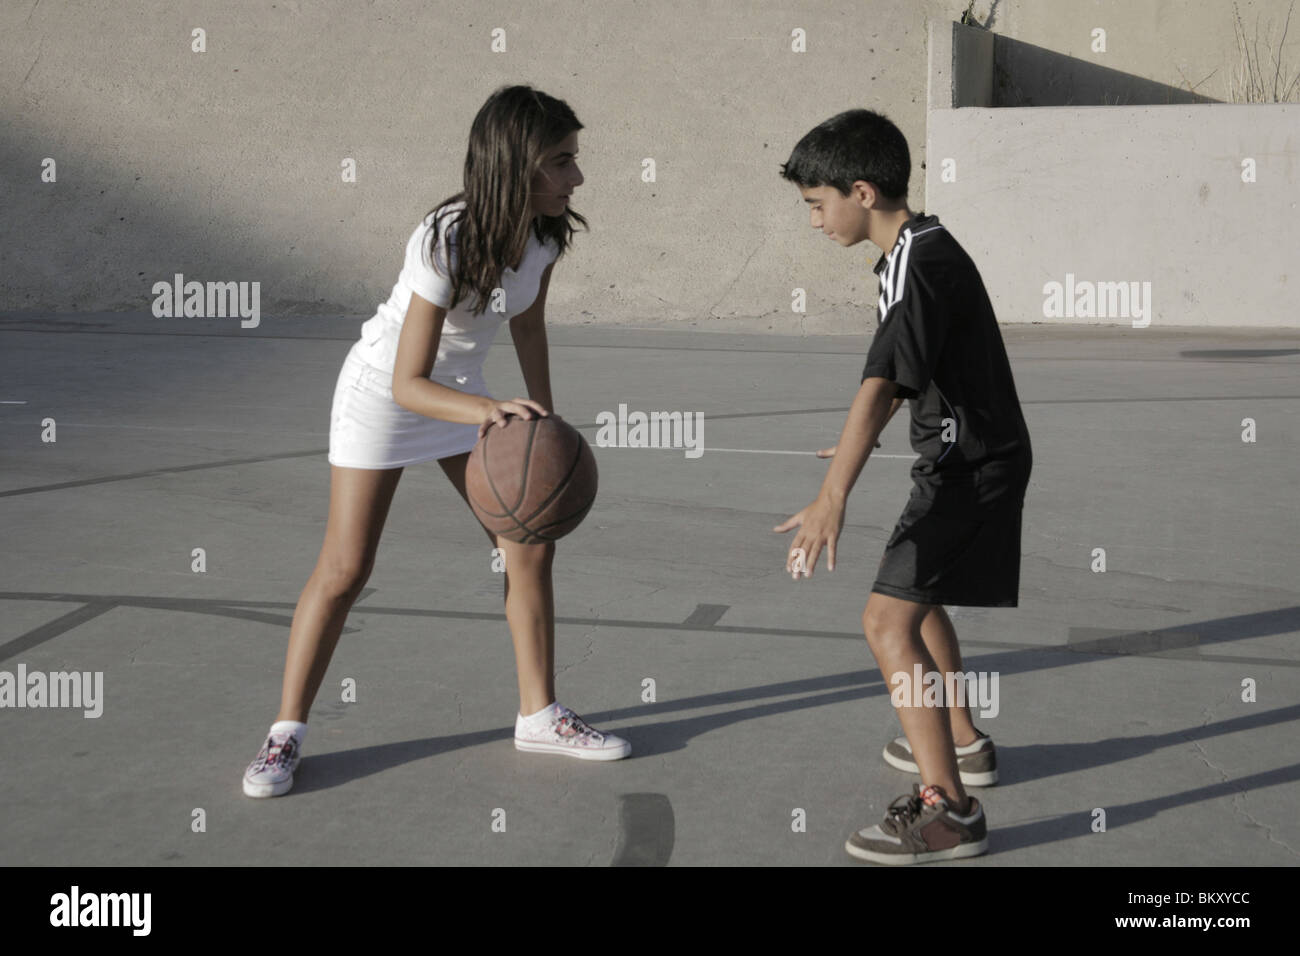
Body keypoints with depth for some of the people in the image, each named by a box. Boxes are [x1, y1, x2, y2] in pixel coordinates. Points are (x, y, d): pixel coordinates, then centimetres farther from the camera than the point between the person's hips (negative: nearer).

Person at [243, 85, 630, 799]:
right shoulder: (445, 243, -34)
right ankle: (286, 733, 8)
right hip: (383, 389, -6)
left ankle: (540, 715, 13)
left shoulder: (544, 232, -13)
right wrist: (489, 411, -49)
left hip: (462, 390, 6)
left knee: (530, 544, 0)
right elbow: (409, 384, -34)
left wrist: (543, 421, 8)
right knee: (344, 569, -6)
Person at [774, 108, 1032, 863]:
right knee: (917, 596, 26)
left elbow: (881, 384, -35)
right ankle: (962, 744, 41)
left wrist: (833, 499, -44)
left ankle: (948, 809, -14)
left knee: (889, 622, -15)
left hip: (971, 467, -11)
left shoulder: (916, 264, -21)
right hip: (973, 458, 11)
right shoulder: (928, 246, 11)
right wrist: (866, 436, 43)